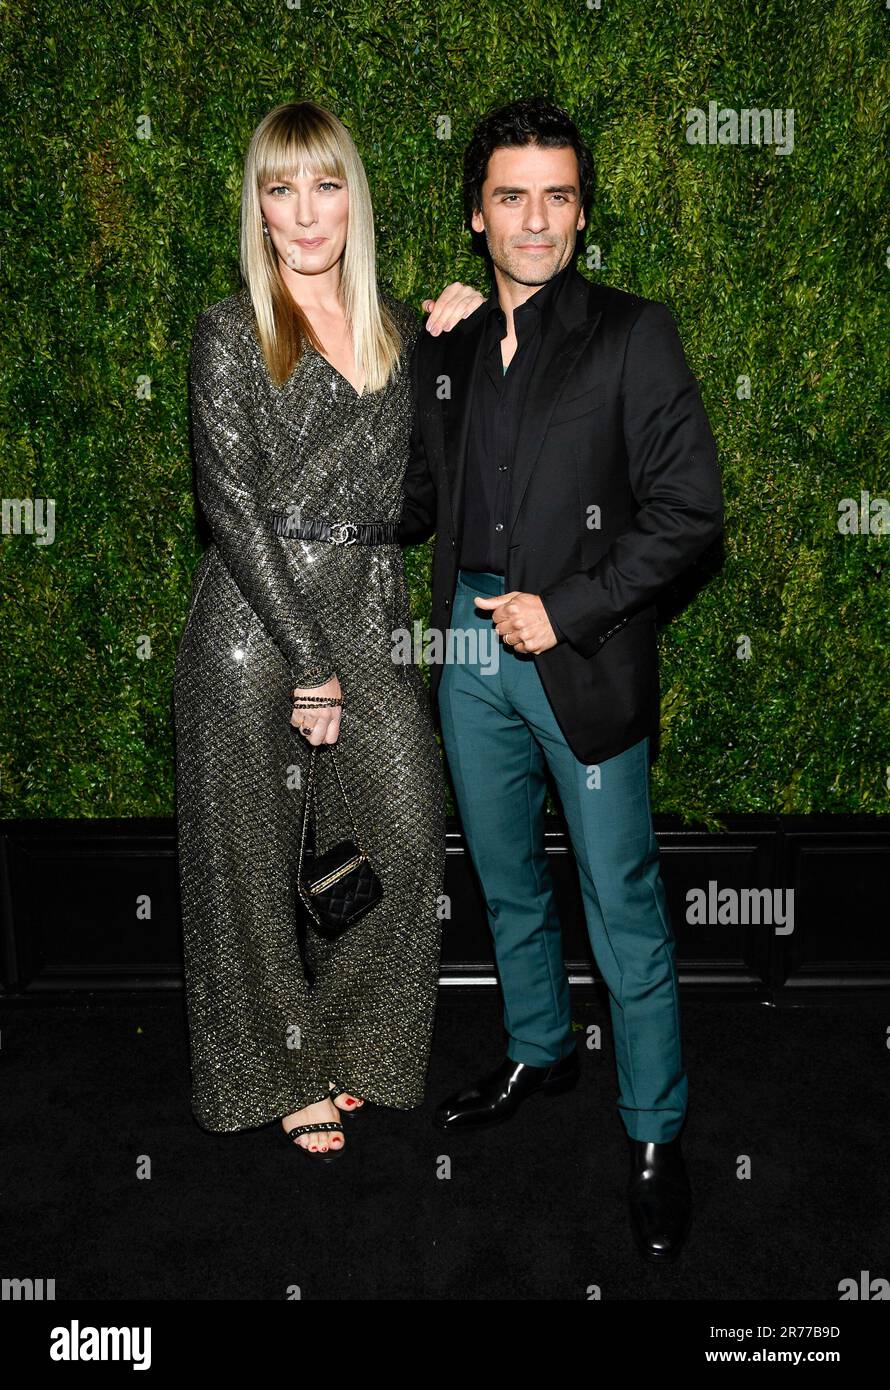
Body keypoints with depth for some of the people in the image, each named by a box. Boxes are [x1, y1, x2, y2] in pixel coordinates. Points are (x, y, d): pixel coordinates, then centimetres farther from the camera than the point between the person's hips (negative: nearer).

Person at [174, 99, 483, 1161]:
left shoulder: (396, 327, 13)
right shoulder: (232, 331, -2)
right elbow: (231, 502, -10)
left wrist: (456, 339, 8)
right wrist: (307, 656, -14)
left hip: (370, 614, 4)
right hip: (255, 615, -4)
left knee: (406, 827, 1)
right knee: (255, 847, 5)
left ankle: (349, 1049, 25)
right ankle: (276, 1073, 26)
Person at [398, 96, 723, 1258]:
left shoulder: (632, 335, -6)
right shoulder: (445, 349, 10)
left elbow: (689, 509, -11)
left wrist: (565, 611, -16)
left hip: (582, 656, -5)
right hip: (470, 647, 5)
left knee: (623, 908, 2)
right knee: (508, 881, 19)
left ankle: (655, 1137, 19)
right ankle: (539, 1055, 41)